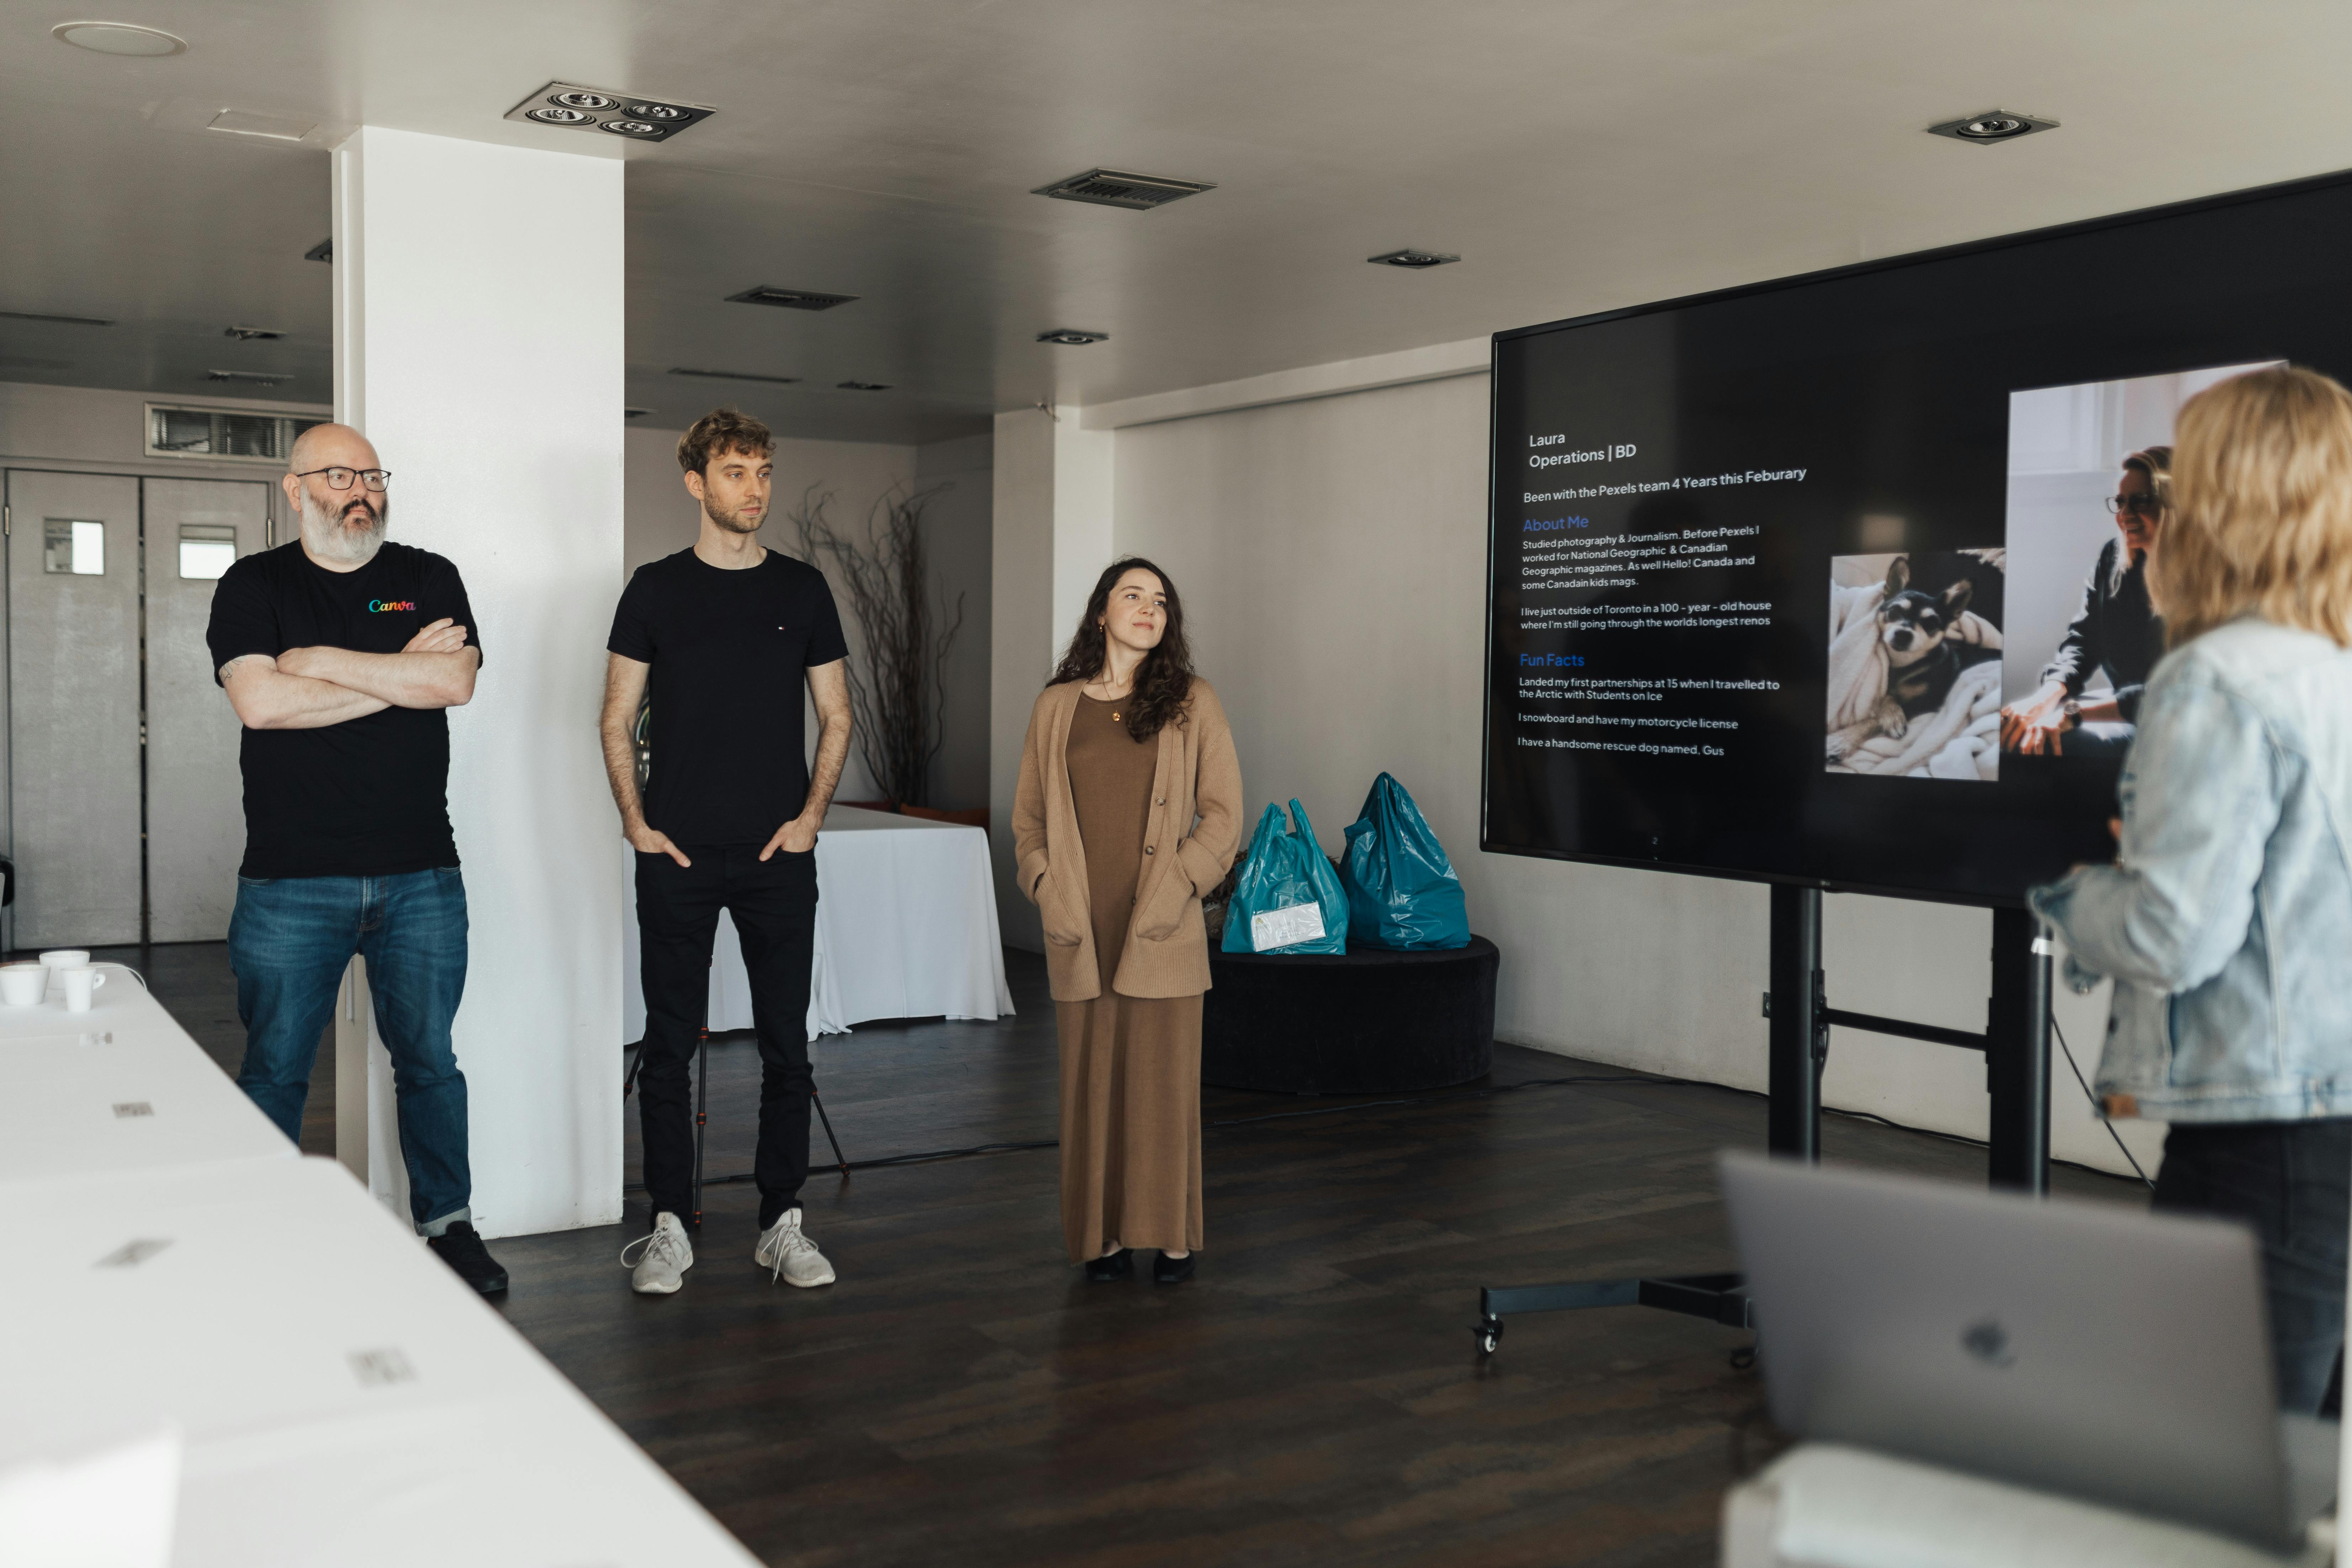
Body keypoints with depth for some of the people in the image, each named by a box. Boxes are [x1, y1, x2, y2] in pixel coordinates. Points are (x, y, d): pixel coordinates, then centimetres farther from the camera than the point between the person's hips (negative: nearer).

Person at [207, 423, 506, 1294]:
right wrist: (399, 674, -9)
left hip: (420, 877, 2)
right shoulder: (253, 586, 4)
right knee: (275, 1072, 6)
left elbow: (454, 682, -9)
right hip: (291, 884, -1)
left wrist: (322, 661, -9)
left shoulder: (428, 579, 8)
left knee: (429, 1061, 10)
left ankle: (448, 1225, 23)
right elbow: (259, 700, -13)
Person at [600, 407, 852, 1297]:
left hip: (778, 854, 1)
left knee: (786, 1044, 4)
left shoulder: (803, 589, 7)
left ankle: (782, 1222, 15)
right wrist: (635, 820, -4)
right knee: (669, 1045, 3)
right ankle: (670, 1226, 13)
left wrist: (811, 814, 0)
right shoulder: (656, 589, 3)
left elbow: (837, 716, 11)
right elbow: (617, 718, 6)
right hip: (678, 854, -1)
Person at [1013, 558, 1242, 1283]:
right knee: (1091, 1081, 5)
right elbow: (1028, 816, 12)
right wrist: (1046, 887, -2)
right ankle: (1102, 1236, 16)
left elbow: (1223, 813, 1)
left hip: (1162, 930, -1)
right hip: (1081, 932, 1)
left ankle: (1172, 1236, 15)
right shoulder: (1056, 707, 8)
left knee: (1165, 1080, 3)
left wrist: (1176, 887, -9)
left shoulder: (1192, 703, 3)